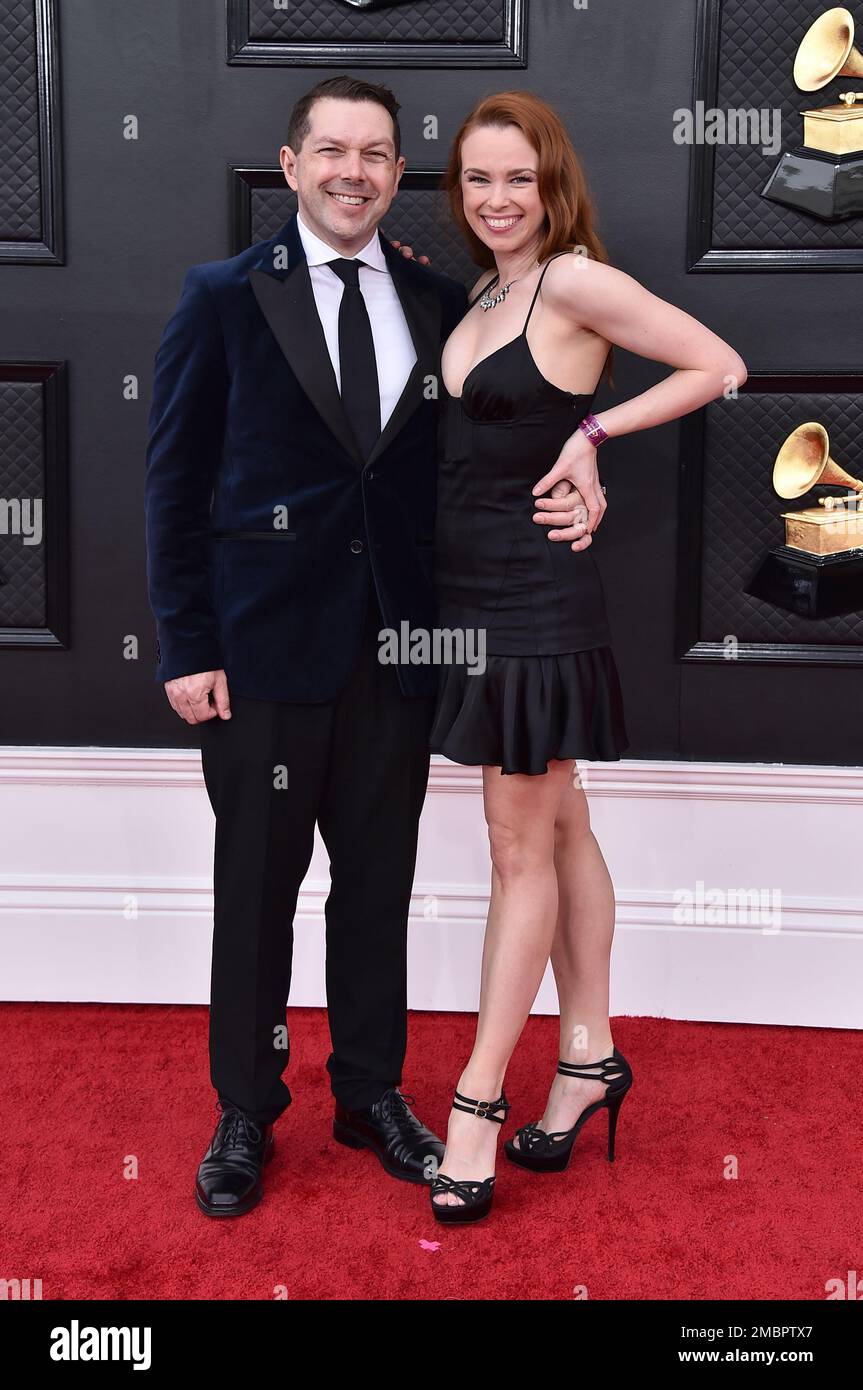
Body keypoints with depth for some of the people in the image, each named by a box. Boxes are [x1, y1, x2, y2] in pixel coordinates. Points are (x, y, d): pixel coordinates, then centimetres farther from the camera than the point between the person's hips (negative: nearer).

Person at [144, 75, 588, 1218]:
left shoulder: (441, 306, 8)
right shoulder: (224, 297, -1)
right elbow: (176, 481, -2)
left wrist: (562, 502, -9)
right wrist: (187, 645, -8)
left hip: (395, 649, 3)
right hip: (263, 647, -3)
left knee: (379, 881, 13)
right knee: (256, 887, 7)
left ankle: (372, 1093, 31)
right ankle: (245, 1115, 25)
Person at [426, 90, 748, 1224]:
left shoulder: (573, 281, -11)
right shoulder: (484, 293, 14)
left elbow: (721, 367, -12)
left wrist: (595, 430, -12)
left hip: (536, 598, -8)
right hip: (471, 593, 9)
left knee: (521, 847, 0)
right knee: (560, 829, 14)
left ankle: (479, 1096, 9)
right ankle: (590, 1057, 26)